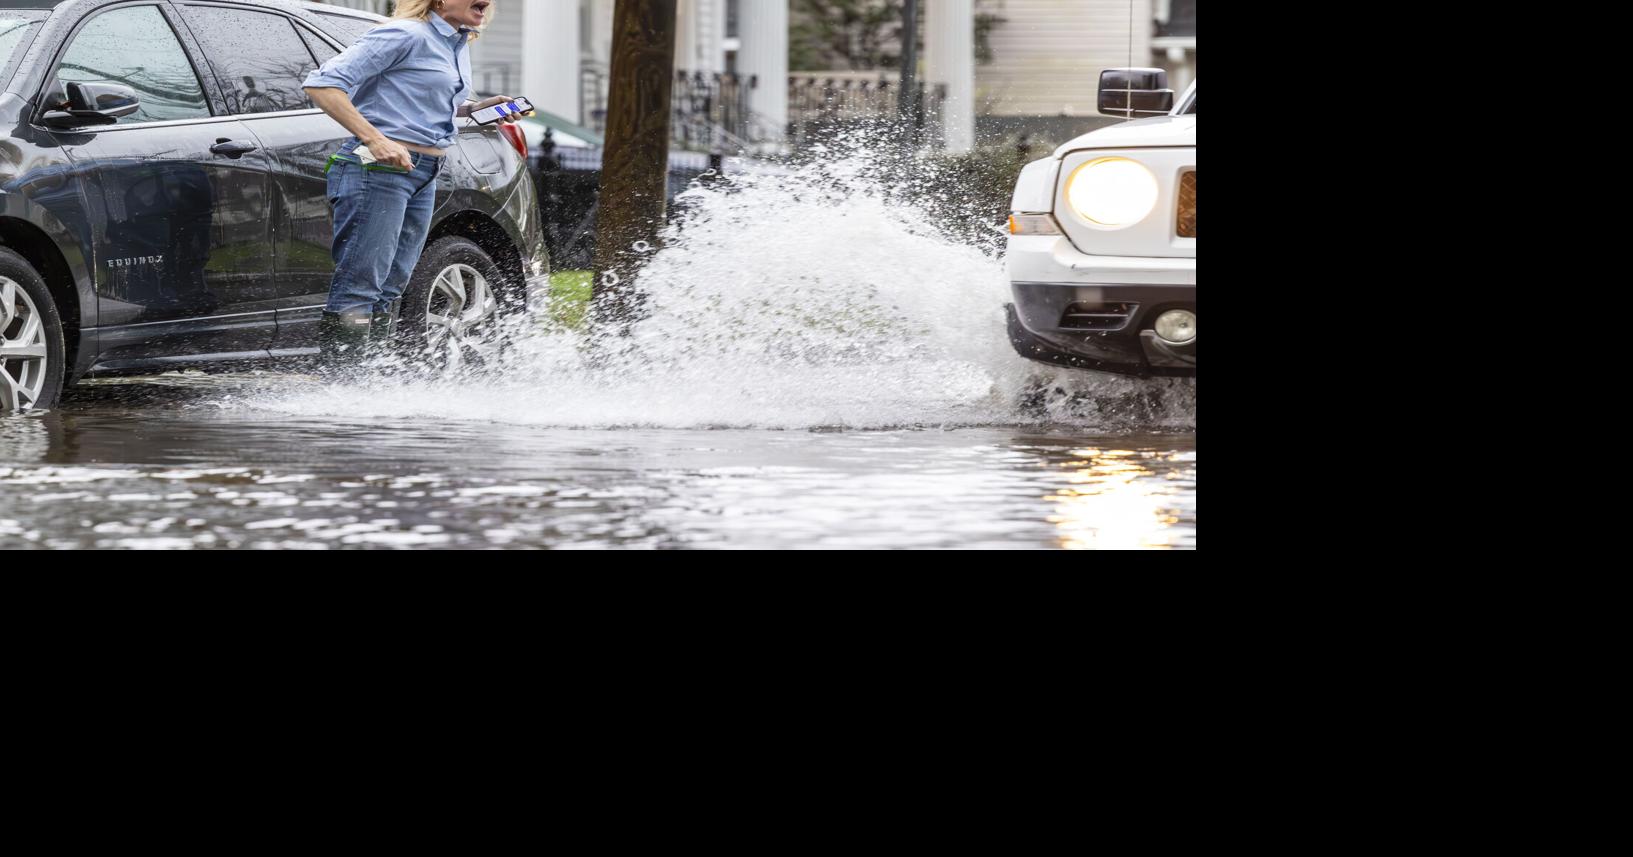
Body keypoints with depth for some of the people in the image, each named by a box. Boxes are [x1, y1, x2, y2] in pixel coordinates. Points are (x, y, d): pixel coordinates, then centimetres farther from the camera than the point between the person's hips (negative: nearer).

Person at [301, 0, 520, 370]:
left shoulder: (459, 44, 17)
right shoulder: (407, 35, -11)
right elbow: (321, 84, -16)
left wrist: (481, 108, 12)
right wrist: (375, 140, -24)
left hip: (423, 178, 9)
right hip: (378, 171, -9)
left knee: (389, 292, 11)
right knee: (359, 287, -10)